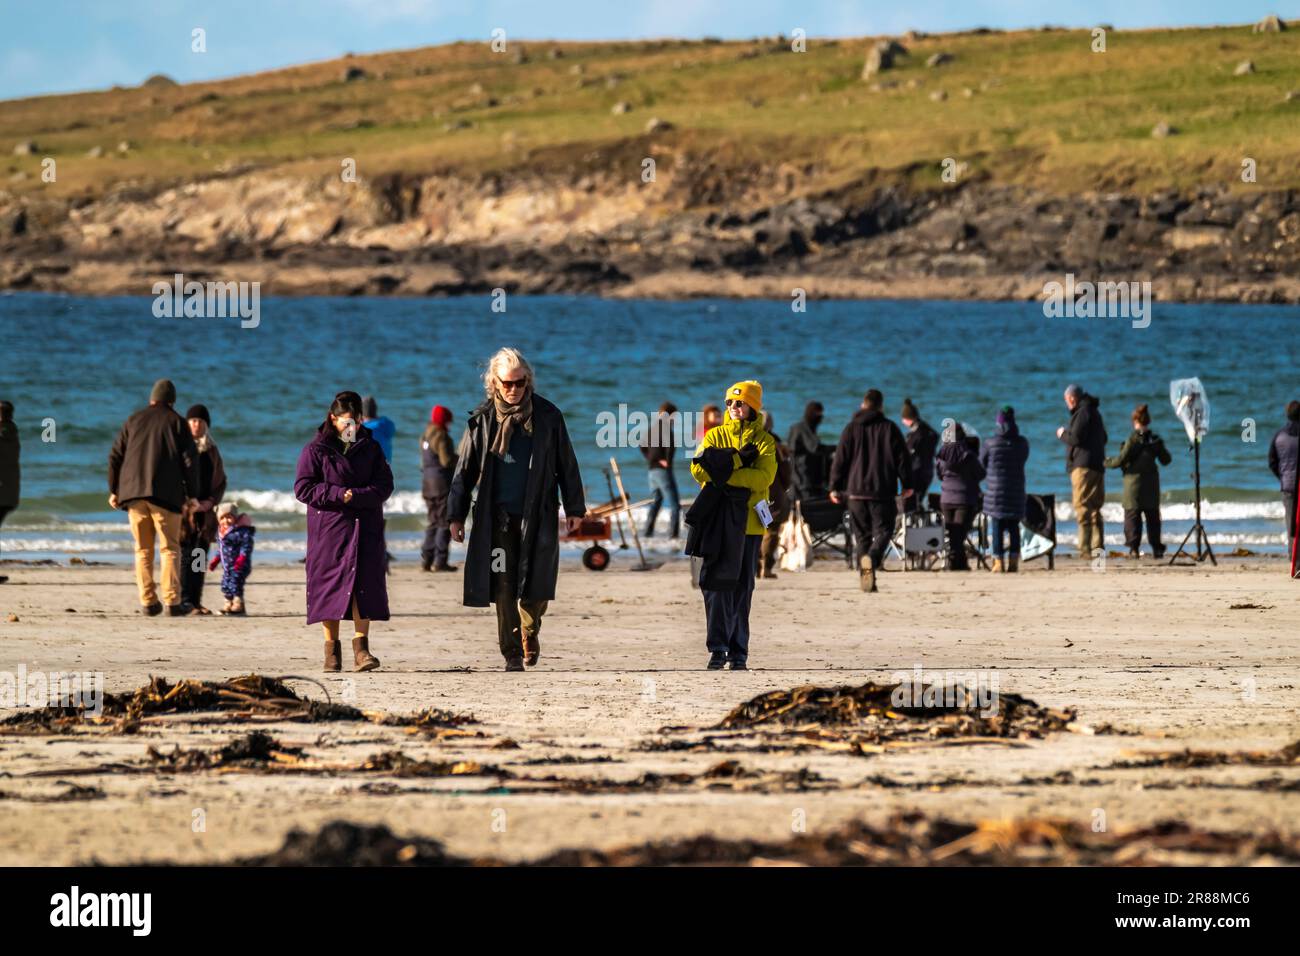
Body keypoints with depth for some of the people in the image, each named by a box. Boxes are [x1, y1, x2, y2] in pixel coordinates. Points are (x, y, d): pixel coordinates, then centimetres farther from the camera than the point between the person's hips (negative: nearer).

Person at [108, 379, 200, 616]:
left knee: (143, 549, 8)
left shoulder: (134, 420, 12)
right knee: (170, 548, 1)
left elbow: (115, 456, 10)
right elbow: (190, 460, -2)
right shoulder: (177, 423, 3)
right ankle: (172, 601, -7)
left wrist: (114, 490, 16)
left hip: (134, 491, 3)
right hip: (166, 493, -3)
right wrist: (191, 494, 3)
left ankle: (148, 601, 3)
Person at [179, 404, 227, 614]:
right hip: (183, 509, -5)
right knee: (186, 555, -12)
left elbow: (221, 481, 14)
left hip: (205, 509, 5)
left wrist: (211, 501, -3)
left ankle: (195, 601, 6)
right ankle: (185, 601, -15)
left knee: (201, 556, 3)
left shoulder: (211, 451, 14)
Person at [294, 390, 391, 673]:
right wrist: (339, 494, -15)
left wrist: (355, 496, -15)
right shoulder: (316, 449, 3)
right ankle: (332, 650, 2)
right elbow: (303, 488, -5)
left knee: (365, 584, -9)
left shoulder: (371, 448, 10)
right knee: (330, 585, -3)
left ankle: (361, 646, -10)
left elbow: (384, 486, 2)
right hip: (329, 529, -2)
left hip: (365, 528, 2)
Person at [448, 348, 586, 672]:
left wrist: (575, 508, 7)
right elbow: (464, 471, 8)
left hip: (538, 514, 0)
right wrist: (456, 515, 6)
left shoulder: (548, 416, 3)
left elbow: (567, 464, 9)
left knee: (535, 588, -4)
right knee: (503, 588, -4)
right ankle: (512, 654, 3)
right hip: (497, 515, 0)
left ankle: (529, 632, 25)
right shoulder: (482, 419, 4)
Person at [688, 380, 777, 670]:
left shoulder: (764, 441, 5)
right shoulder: (715, 436, 10)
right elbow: (699, 469, -6)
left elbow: (764, 477, -12)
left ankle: (739, 652, 12)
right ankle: (718, 648, -8)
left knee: (742, 587, 6)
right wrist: (737, 462, -19)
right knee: (717, 582, -8)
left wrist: (725, 470, -20)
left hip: (749, 520, 0)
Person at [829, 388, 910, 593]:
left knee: (861, 535, 11)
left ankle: (865, 578, 6)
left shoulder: (851, 429, 5)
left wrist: (835, 487, 9)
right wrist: (906, 484, 12)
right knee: (883, 530, 1)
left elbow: (840, 460, 3)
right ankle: (872, 557, -30)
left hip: (856, 491, 2)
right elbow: (902, 458, 2)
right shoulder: (890, 429, 1)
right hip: (883, 492, -2)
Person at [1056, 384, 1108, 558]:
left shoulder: (1083, 413, -11)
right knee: (1094, 508, 13)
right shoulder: (1095, 413, 20)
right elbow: (1103, 438, 28)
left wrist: (1063, 434, 1)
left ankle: (1085, 547, -17)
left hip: (1083, 466, -10)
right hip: (1097, 465, 10)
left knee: (1082, 507, -11)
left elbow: (1076, 438, -20)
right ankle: (1098, 545, 12)